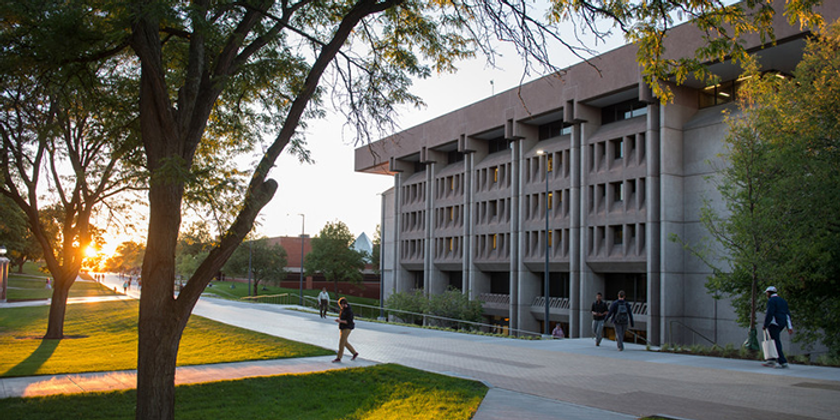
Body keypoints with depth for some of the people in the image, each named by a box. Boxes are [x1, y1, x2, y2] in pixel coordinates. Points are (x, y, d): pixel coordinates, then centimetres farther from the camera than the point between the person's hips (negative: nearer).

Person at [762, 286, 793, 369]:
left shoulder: (771, 301, -9)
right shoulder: (783, 301, 18)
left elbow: (769, 314, -17)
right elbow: (787, 314, 16)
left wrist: (765, 325, -11)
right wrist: (789, 327, 14)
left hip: (774, 324, -9)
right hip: (782, 324, 9)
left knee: (776, 343, -8)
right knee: (772, 341, 15)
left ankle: (783, 363, -11)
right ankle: (771, 360, 12)